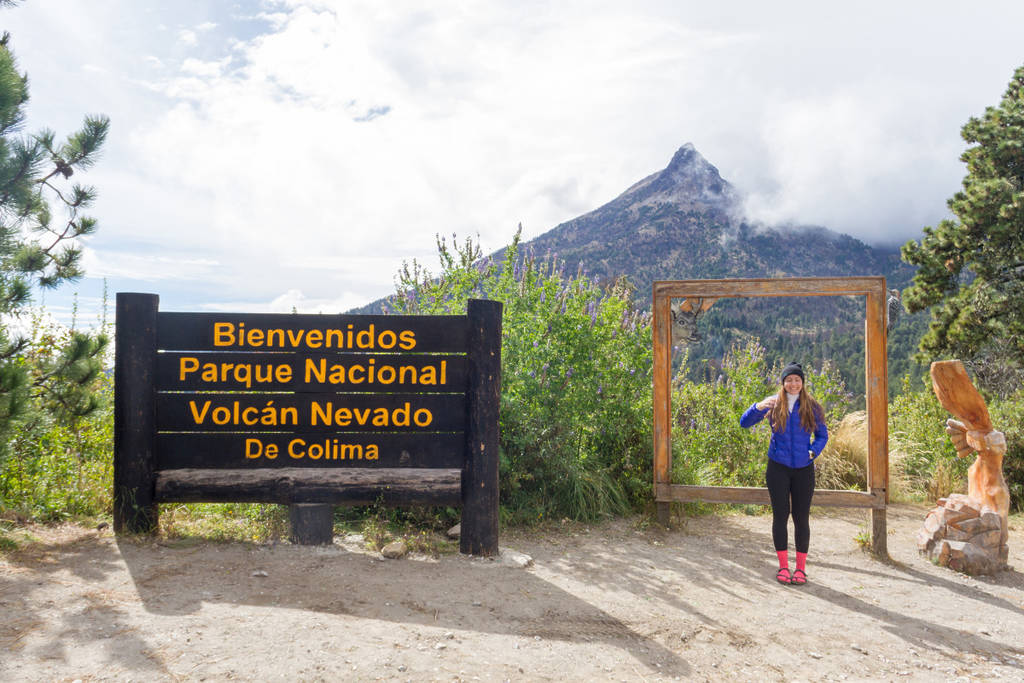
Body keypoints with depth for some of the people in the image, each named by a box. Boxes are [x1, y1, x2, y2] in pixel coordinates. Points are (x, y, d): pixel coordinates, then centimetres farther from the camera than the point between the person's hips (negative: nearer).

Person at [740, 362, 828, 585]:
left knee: (801, 517, 4)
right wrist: (758, 407, -22)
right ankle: (783, 566, 14)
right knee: (780, 515, 3)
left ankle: (801, 567, 14)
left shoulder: (812, 407, 3)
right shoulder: (773, 404, 0)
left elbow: (822, 435, 12)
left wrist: (813, 451, -6)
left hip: (803, 469, 1)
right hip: (778, 468, 0)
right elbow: (745, 423, -4)